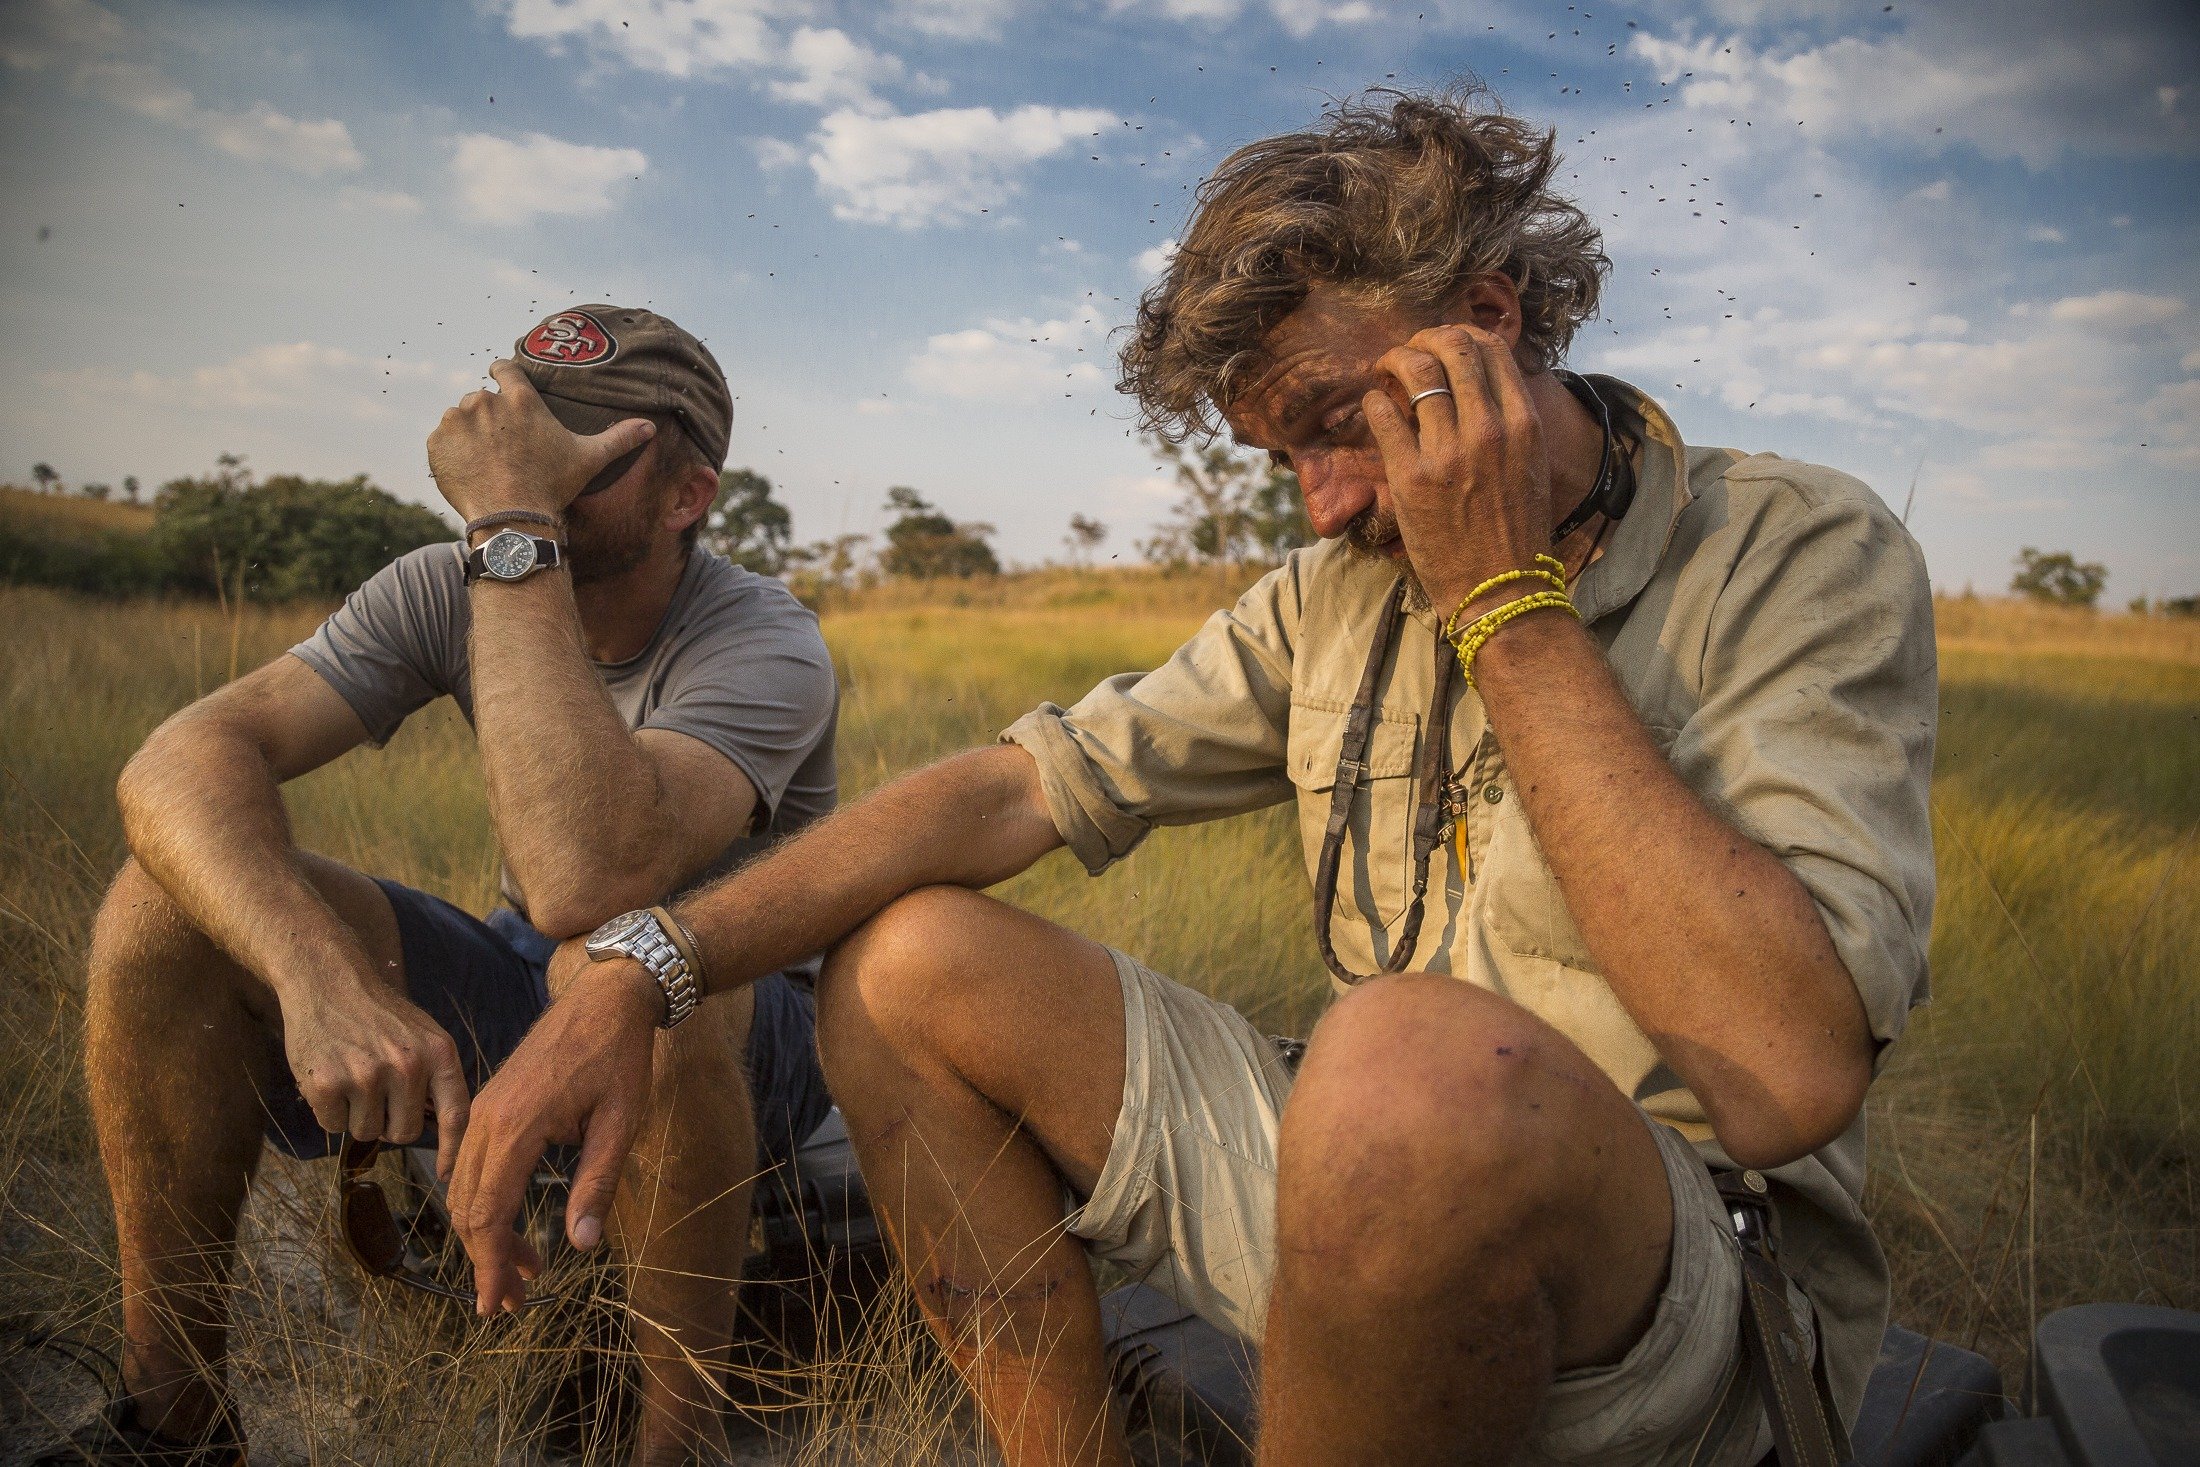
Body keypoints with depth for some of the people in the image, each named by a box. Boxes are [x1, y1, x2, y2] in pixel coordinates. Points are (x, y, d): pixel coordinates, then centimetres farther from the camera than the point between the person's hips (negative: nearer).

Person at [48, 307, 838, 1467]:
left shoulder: (765, 649, -24)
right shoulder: (449, 592, -8)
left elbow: (585, 883, -43)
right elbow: (176, 762, -20)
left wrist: (516, 528, -38)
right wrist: (318, 972, -39)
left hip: (731, 1045, -4)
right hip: (523, 991, 5)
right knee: (174, 895, -14)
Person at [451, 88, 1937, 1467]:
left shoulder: (1802, 554, -11)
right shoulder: (1337, 593, 7)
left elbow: (1786, 1079, -25)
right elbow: (1026, 780, 1)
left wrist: (1508, 602, -21)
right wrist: (636, 971, -10)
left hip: (1709, 1279, -5)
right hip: (1389, 1182, 6)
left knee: (1419, 1066, -40)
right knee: (905, 961, -4)